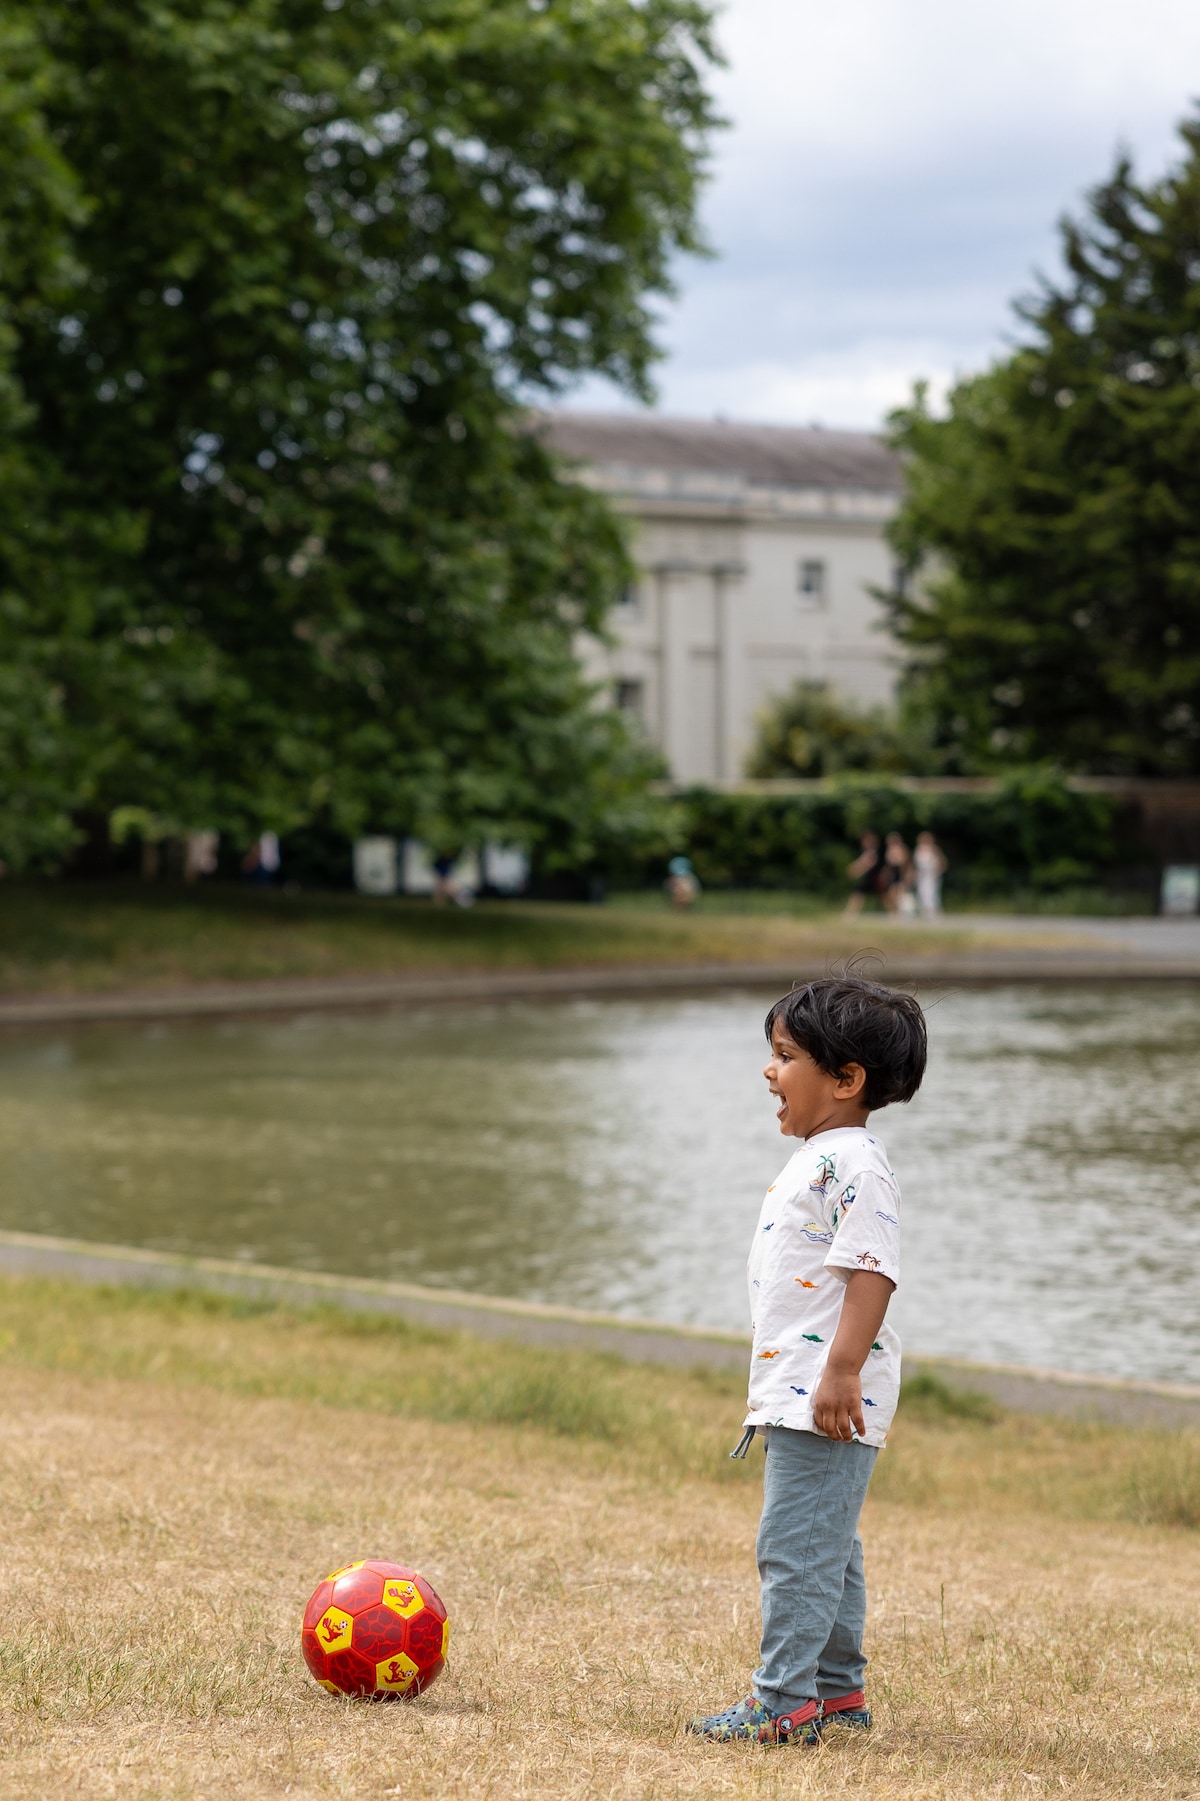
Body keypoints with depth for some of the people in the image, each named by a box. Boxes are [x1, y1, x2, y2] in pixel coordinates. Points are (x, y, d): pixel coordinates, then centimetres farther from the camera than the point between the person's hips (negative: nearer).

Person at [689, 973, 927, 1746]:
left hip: (830, 1400, -11)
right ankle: (838, 1688, 25)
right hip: (799, 1393, 11)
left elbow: (873, 1270, -23)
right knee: (827, 1548, 17)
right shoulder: (819, 1157, 18)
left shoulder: (855, 1163, -16)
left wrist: (840, 1371, -28)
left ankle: (784, 1702, -7)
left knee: (797, 1546, -9)